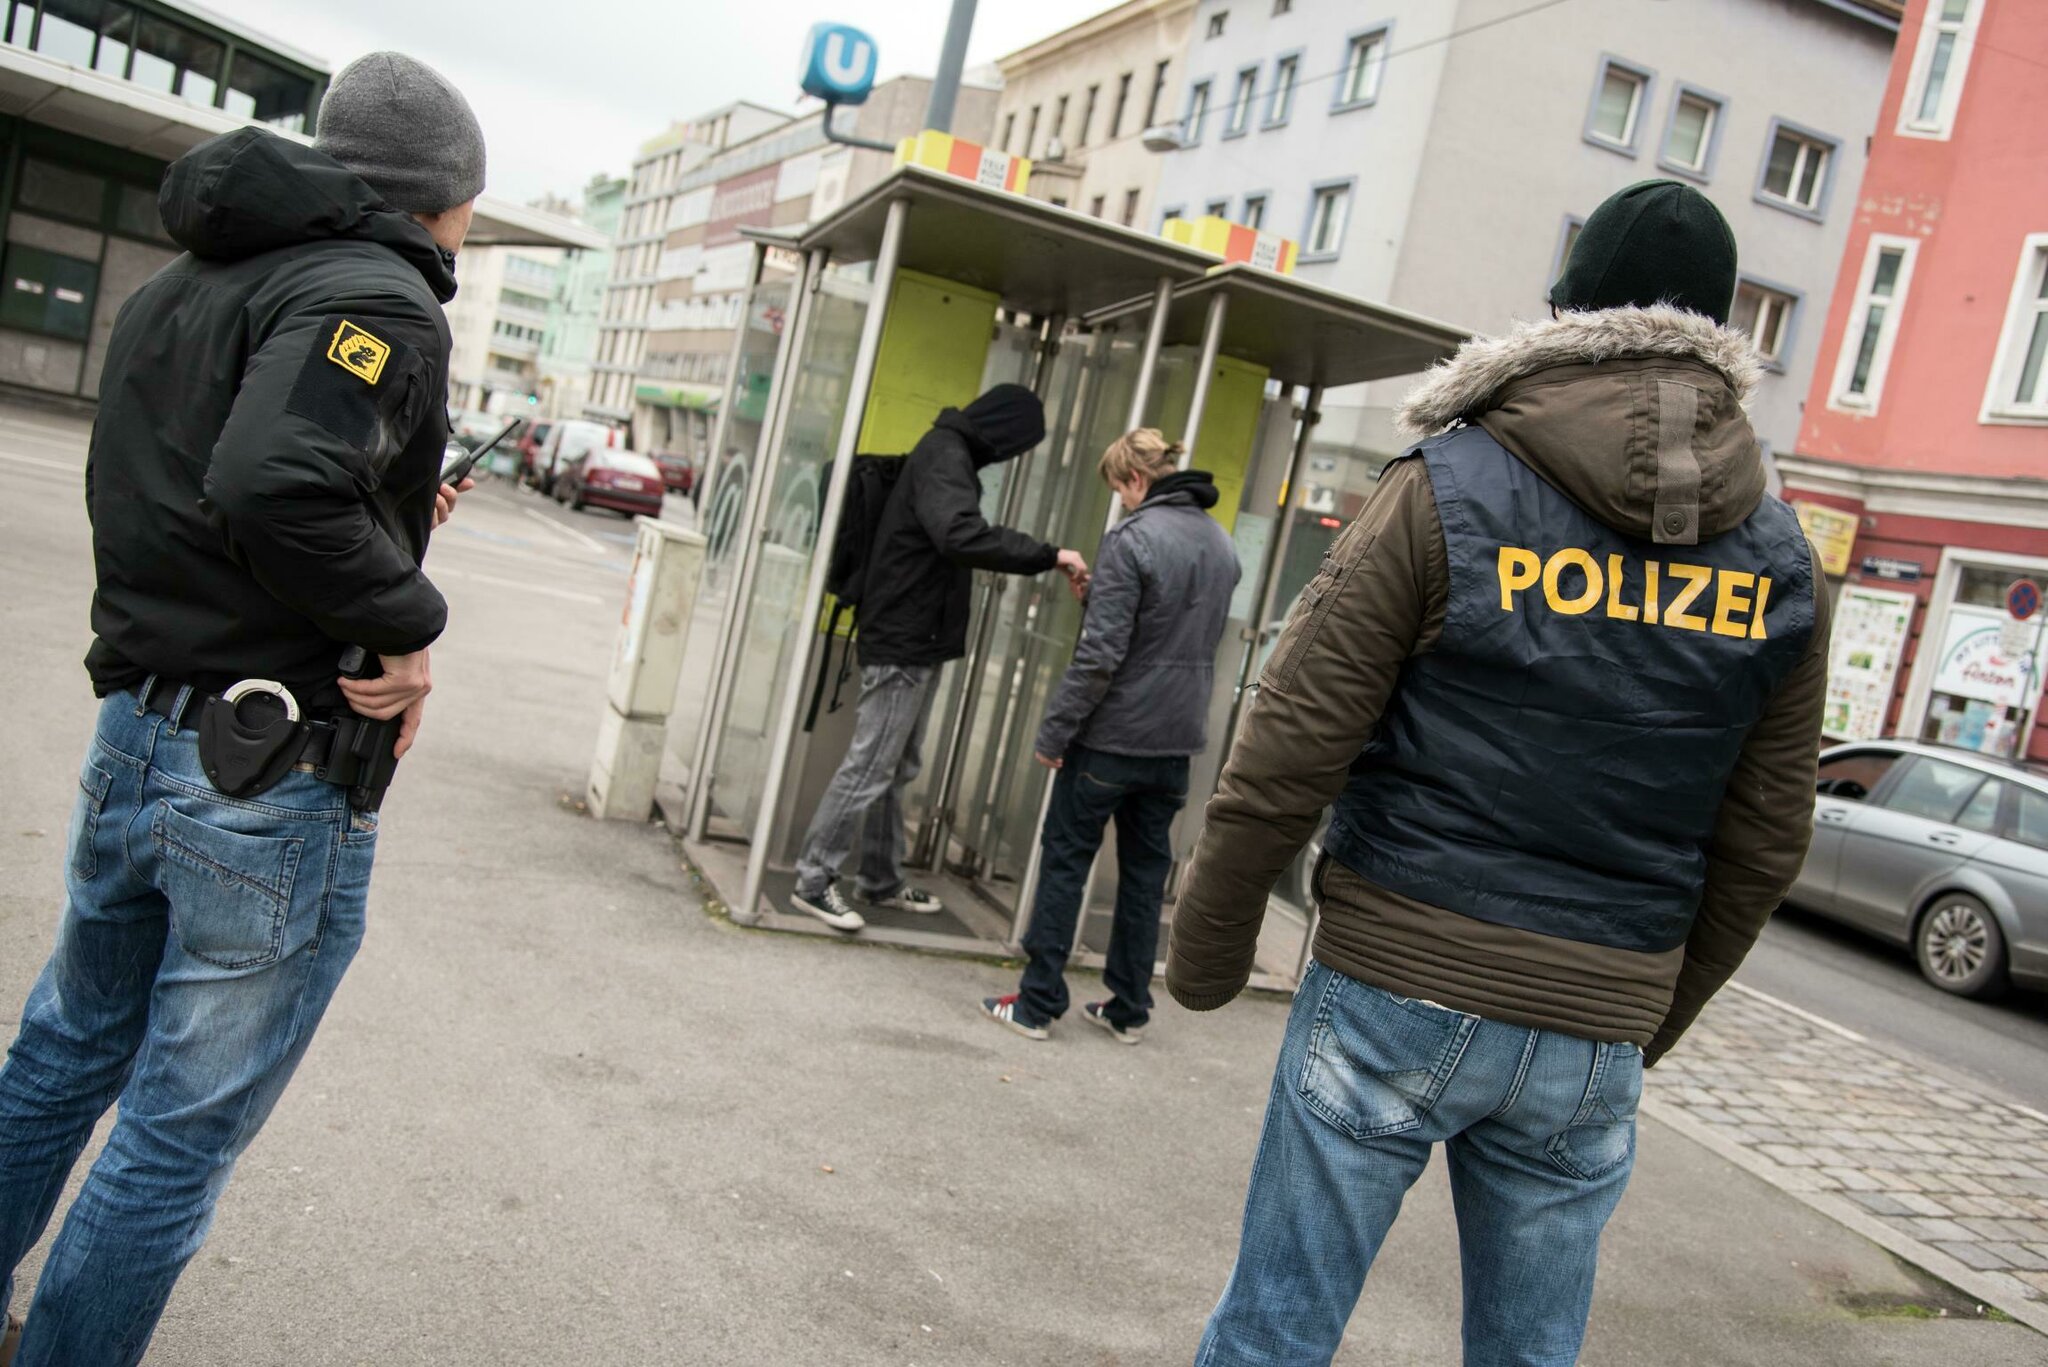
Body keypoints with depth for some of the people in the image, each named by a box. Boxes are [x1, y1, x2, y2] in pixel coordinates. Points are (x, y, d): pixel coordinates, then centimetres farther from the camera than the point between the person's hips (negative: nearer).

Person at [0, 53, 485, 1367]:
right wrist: (408, 618, -16)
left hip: (133, 736, 9)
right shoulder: (379, 299, -15)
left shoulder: (174, 287, 14)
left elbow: (148, 495, 18)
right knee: (182, 1135, 8)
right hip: (277, 779, -8)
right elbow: (274, 488, -31)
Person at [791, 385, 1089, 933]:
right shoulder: (945, 457, -16)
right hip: (904, 644, -11)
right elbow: (961, 534, -34)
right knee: (868, 769, -5)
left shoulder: (947, 453, 16)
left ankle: (881, 881, 26)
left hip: (914, 644, 11)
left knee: (896, 769, 16)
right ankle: (814, 879, 5)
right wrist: (1049, 556, -33)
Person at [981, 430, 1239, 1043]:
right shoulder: (1223, 545, 9)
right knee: (1146, 872, 14)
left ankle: (1038, 1003, 10)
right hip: (1176, 741, 7)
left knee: (1064, 862, 5)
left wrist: (1054, 732, -12)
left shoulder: (1132, 539, -15)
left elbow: (1100, 654, -20)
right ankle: (1129, 1009, 21)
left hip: (1112, 738, -7)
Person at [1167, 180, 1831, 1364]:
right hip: (1594, 1040, 4)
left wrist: (1207, 953, 2)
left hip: (1398, 994, -4)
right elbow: (1764, 844, 9)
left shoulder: (1449, 490, -8)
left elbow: (1289, 755, -10)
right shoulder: (1782, 562, 5)